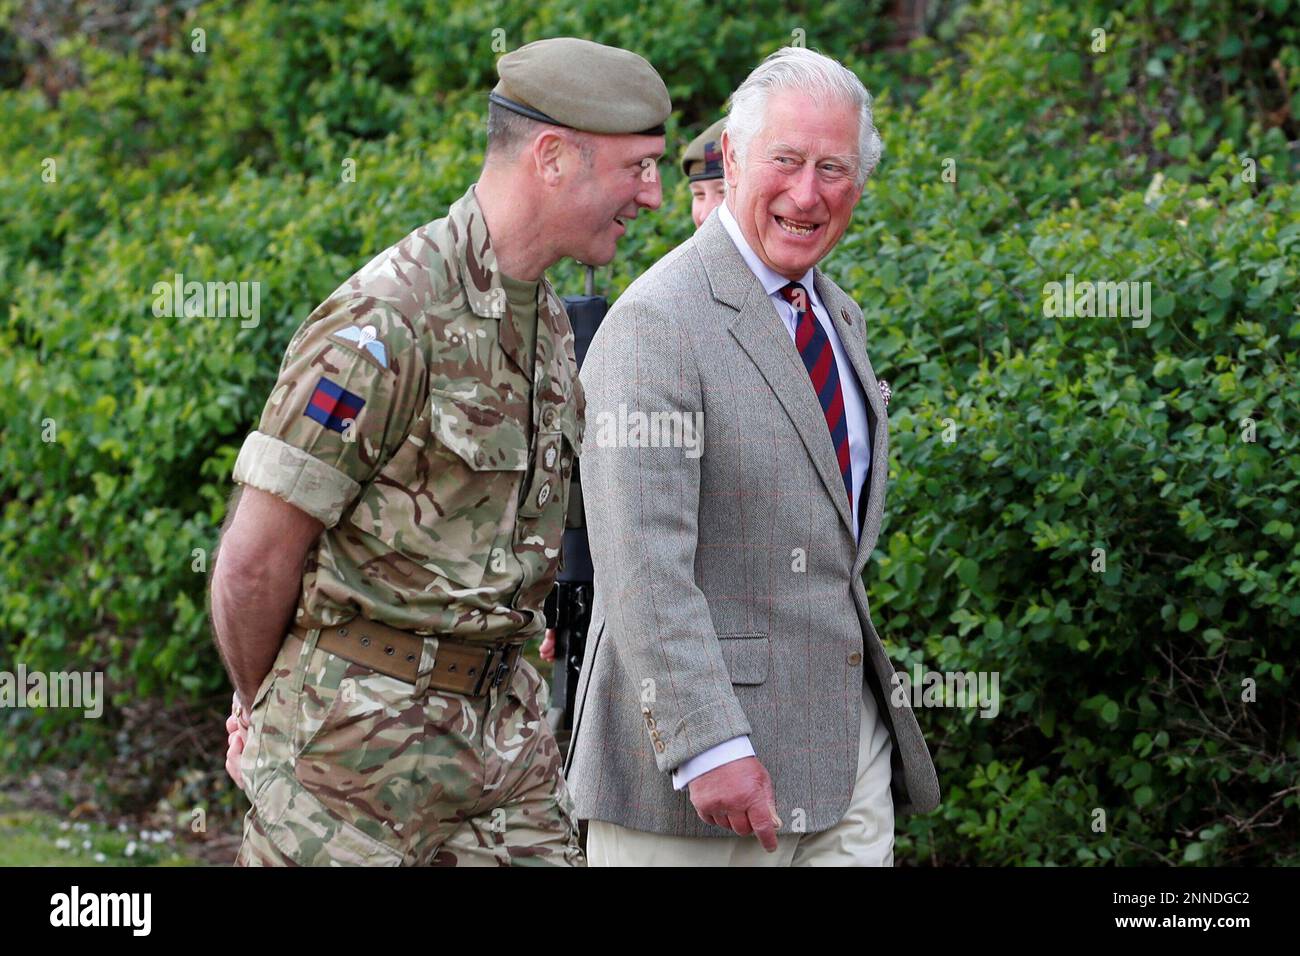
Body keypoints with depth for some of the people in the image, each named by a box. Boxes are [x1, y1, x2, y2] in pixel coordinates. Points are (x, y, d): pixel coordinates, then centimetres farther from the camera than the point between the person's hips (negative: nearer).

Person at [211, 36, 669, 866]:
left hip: (505, 721, 8)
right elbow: (256, 559, -14)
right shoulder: (385, 323, -18)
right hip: (364, 733, -8)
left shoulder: (548, 315, 11)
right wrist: (258, 705, 1)